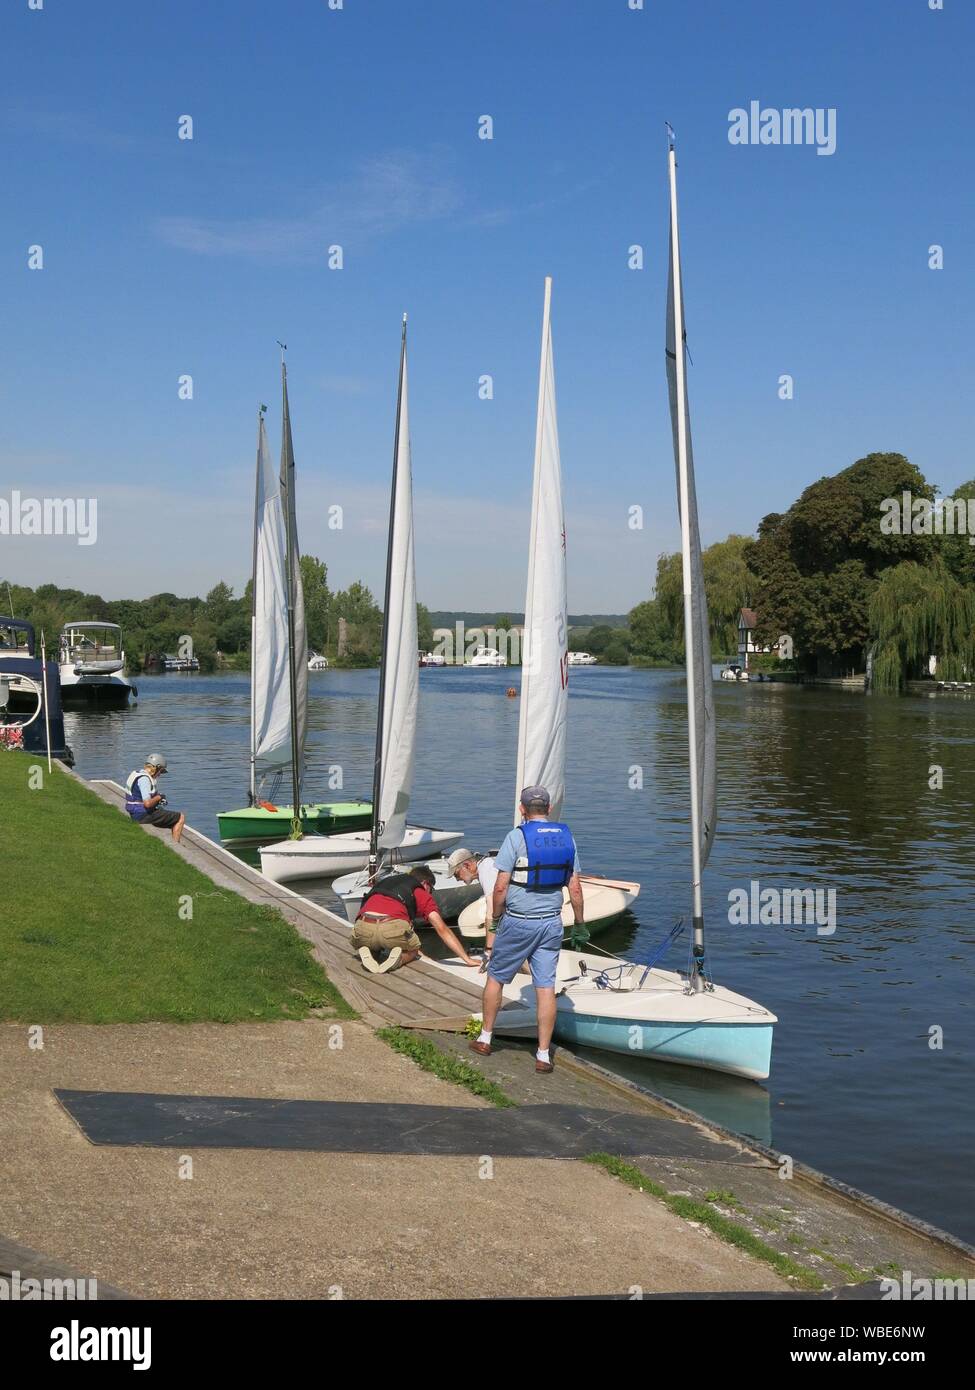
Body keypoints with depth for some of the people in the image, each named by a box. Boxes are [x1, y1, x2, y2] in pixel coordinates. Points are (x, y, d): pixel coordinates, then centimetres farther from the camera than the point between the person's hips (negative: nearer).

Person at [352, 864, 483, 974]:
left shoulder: (384, 881, 36)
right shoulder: (421, 893, 21)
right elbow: (442, 929, 14)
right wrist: (467, 959, 16)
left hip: (363, 926, 3)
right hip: (392, 928, -3)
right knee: (413, 950, 30)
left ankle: (366, 952, 4)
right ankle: (399, 957, -3)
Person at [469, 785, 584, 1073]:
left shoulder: (516, 837, -12)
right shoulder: (567, 838, 2)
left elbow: (501, 888, -12)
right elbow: (575, 889, 3)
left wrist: (494, 923, 0)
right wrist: (579, 923, 15)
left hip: (518, 922, -4)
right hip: (551, 923, 4)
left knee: (495, 978, 15)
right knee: (546, 988, 5)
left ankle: (485, 1039, 26)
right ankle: (544, 1055, 6)